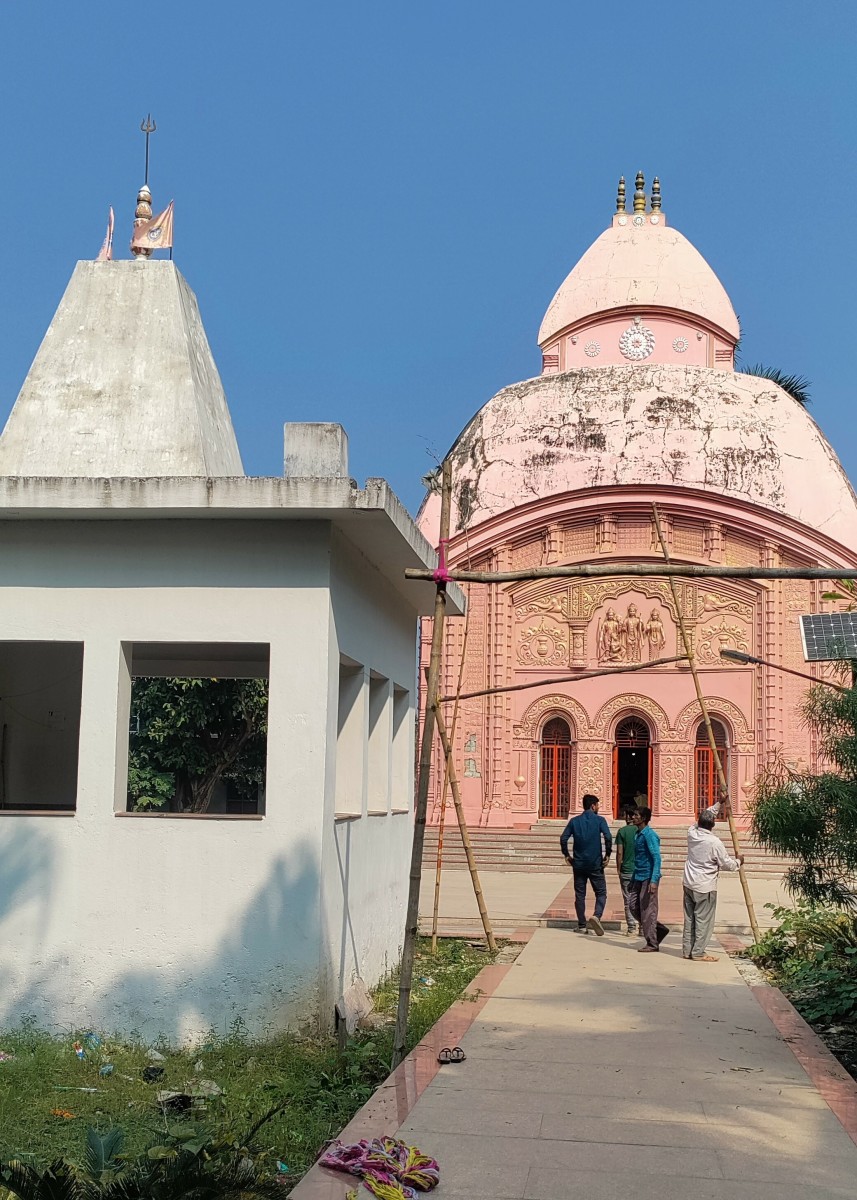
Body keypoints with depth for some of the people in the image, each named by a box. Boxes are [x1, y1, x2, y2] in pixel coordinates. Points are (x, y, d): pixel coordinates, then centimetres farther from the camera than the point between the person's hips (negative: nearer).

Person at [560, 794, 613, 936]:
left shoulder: (575, 821, 5)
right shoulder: (599, 820, -3)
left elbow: (563, 838, -4)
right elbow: (608, 837, -17)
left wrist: (566, 855, 6)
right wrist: (607, 855, -7)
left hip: (578, 864, 3)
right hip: (596, 864, -3)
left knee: (580, 895, 10)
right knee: (601, 893, 6)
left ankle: (582, 926, 11)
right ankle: (596, 916, -18)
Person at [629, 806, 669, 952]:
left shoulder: (650, 835, -15)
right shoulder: (638, 834, 13)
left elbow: (657, 858, -21)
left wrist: (654, 880, -27)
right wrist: (634, 878, 22)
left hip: (648, 878, -9)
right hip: (639, 878, 9)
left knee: (648, 911, -3)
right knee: (634, 907, 10)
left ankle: (652, 944, 5)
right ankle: (659, 929, 22)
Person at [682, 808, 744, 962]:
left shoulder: (692, 833, -2)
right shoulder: (714, 842, -18)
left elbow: (703, 817, 17)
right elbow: (726, 864, -9)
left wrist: (719, 804, 24)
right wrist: (738, 862, 12)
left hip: (688, 884, 7)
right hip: (705, 887, -6)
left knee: (689, 918, 13)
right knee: (703, 920, 1)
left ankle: (687, 950, 17)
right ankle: (698, 953, 2)